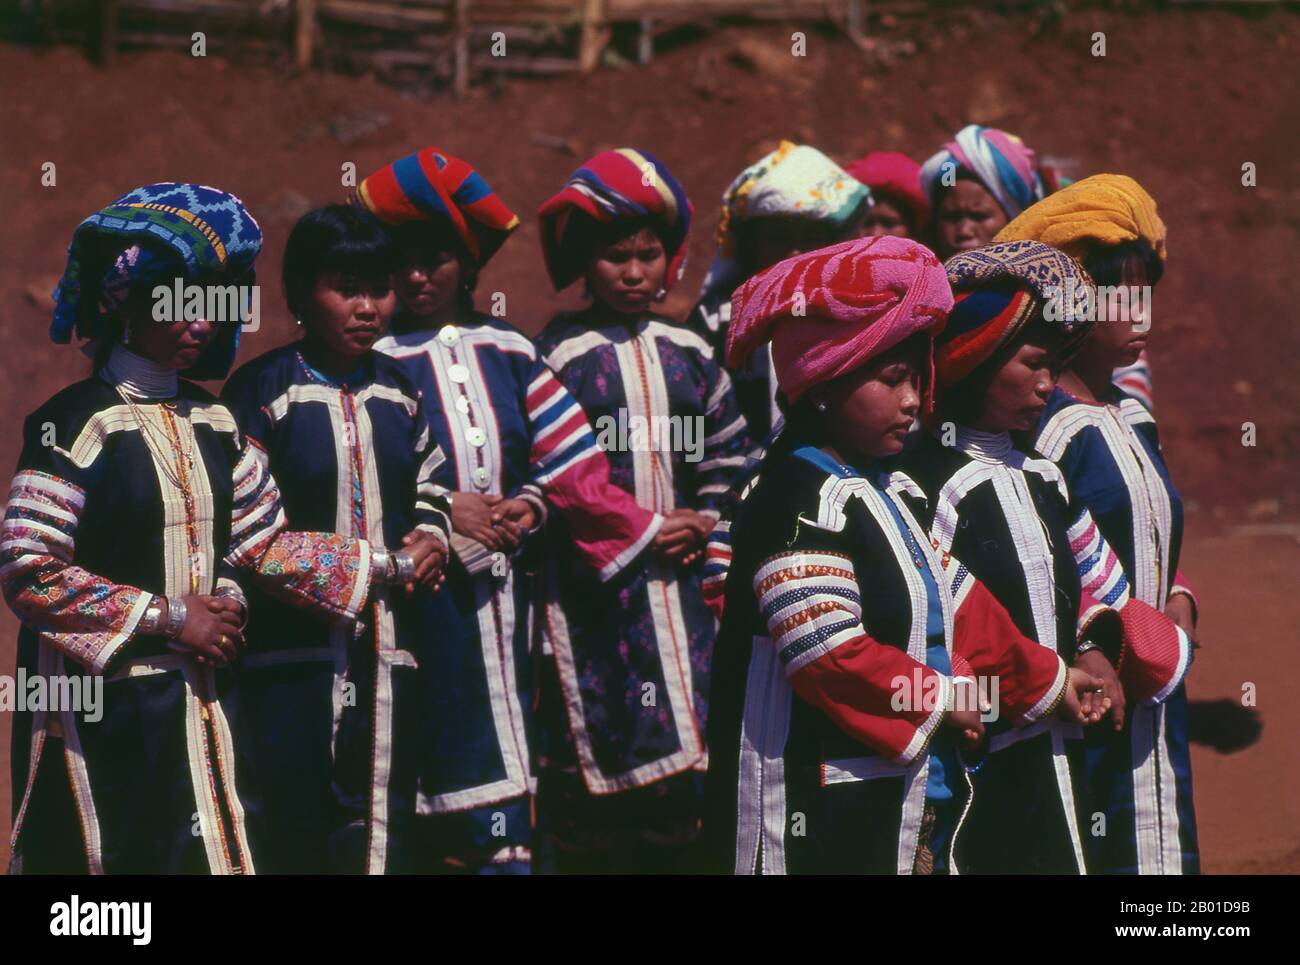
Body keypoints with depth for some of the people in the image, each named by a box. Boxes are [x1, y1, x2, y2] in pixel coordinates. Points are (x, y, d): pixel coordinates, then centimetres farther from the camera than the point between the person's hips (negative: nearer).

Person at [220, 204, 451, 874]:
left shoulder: (399, 391, 12)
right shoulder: (262, 391, -6)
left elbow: (431, 485, 23)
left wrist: (431, 537, 0)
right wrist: (352, 566, -15)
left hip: (391, 648, 5)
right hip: (294, 650, -5)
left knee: (384, 832, 7)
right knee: (292, 834, -3)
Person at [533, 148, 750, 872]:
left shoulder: (690, 353, 11)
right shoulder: (558, 356, -4)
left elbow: (731, 454, 15)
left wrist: (706, 522, -1)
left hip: (681, 582, 4)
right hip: (593, 591, -4)